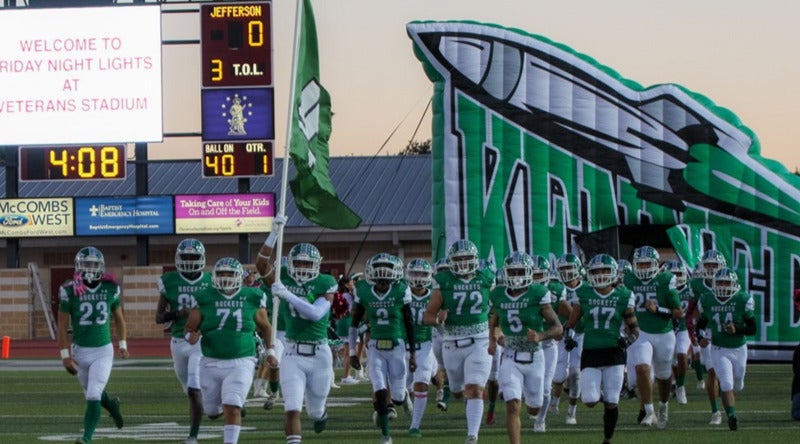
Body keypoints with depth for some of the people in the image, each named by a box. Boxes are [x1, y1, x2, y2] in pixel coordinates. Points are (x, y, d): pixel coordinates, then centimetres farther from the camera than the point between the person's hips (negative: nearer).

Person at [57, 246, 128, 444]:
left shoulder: (110, 289, -3)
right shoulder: (70, 290, -9)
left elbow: (119, 319, 12)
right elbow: (62, 325, -5)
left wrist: (123, 345, 7)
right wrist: (65, 355, -10)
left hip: (104, 350, -1)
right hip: (80, 351, 1)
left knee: (93, 396, -14)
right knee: (92, 394, 17)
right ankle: (112, 405, 49)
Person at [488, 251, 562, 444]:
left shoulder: (537, 295, -10)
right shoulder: (499, 296, 0)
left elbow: (557, 327, -9)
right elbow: (494, 322, 20)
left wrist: (540, 336, -27)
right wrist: (492, 340, 1)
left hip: (534, 357, -1)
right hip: (510, 358, 1)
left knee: (534, 409, 16)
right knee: (512, 406, -16)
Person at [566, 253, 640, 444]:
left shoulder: (623, 297, 1)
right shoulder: (583, 294, 2)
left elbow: (634, 327, 7)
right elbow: (572, 321, 12)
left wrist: (629, 338, -13)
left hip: (614, 354, 0)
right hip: (590, 353, 0)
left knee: (611, 404, 1)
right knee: (590, 401, -13)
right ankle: (598, 392, 24)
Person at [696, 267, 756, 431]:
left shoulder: (743, 300, -12)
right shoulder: (707, 301, -6)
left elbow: (753, 329, -8)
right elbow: (701, 324, 8)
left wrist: (737, 329, -26)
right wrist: (701, 338, -12)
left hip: (739, 349, 1)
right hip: (719, 350, -1)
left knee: (737, 385, 16)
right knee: (727, 385, -17)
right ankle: (731, 415, -14)